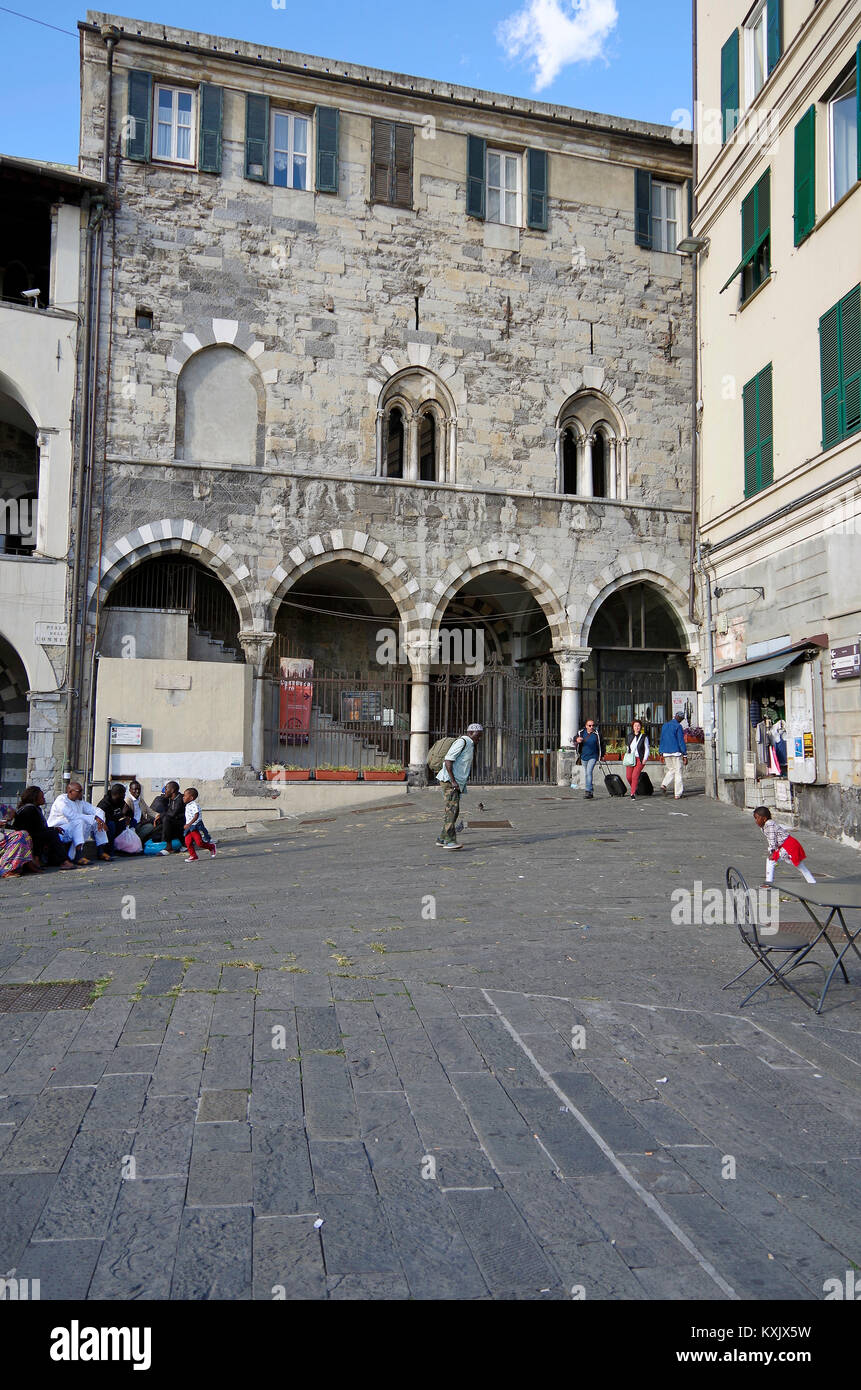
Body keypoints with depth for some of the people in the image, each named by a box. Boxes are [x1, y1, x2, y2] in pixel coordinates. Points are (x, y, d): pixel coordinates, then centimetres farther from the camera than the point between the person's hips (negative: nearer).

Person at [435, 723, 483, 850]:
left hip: (457, 782, 10)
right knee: (452, 809, -17)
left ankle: (441, 839, 20)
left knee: (454, 811, 12)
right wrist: (453, 781, -24)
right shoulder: (462, 742, -11)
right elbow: (448, 760, -19)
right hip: (449, 780, -10)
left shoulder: (471, 745, 20)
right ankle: (450, 841, -23)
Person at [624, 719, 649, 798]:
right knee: (628, 776, -1)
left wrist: (645, 759, -9)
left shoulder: (644, 737, -1)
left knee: (635, 776, -14)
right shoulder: (630, 736, 12)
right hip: (630, 759, 4)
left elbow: (647, 749, 2)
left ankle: (633, 793, -7)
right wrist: (627, 757, 15)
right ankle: (634, 789, 26)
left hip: (639, 759, -4)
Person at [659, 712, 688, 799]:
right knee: (678, 772, 2)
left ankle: (664, 785, -2)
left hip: (666, 753, 6)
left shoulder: (665, 726, 11)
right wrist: (685, 755, -9)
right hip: (676, 753, -6)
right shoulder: (678, 726, -9)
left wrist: (661, 753, 19)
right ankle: (678, 794, 2)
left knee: (671, 770, 20)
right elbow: (681, 741, -11)